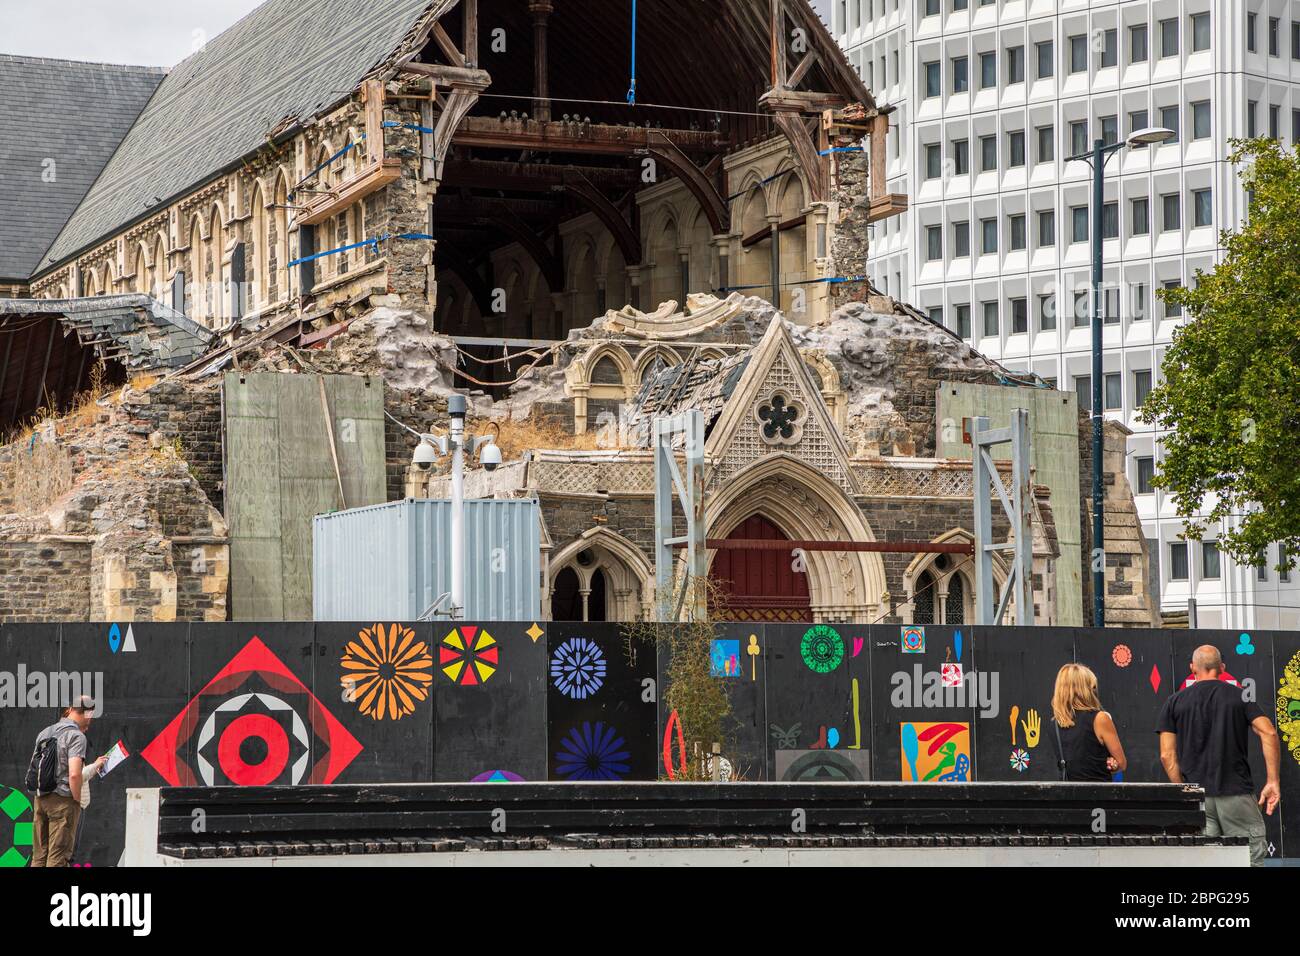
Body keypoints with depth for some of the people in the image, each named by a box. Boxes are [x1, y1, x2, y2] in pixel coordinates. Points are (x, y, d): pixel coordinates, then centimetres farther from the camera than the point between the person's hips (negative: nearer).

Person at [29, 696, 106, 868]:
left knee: (39, 855, 9)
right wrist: (77, 800, -5)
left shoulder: (44, 733, 15)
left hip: (40, 800, 7)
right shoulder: (76, 736, -9)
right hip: (63, 801, -7)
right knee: (58, 857, -4)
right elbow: (74, 775, -20)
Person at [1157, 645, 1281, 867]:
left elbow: (1167, 755, 3)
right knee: (1252, 856, 1)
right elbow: (1269, 733, -7)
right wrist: (1273, 782, -5)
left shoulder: (1175, 702, 8)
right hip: (1236, 791, -2)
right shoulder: (1239, 696, 5)